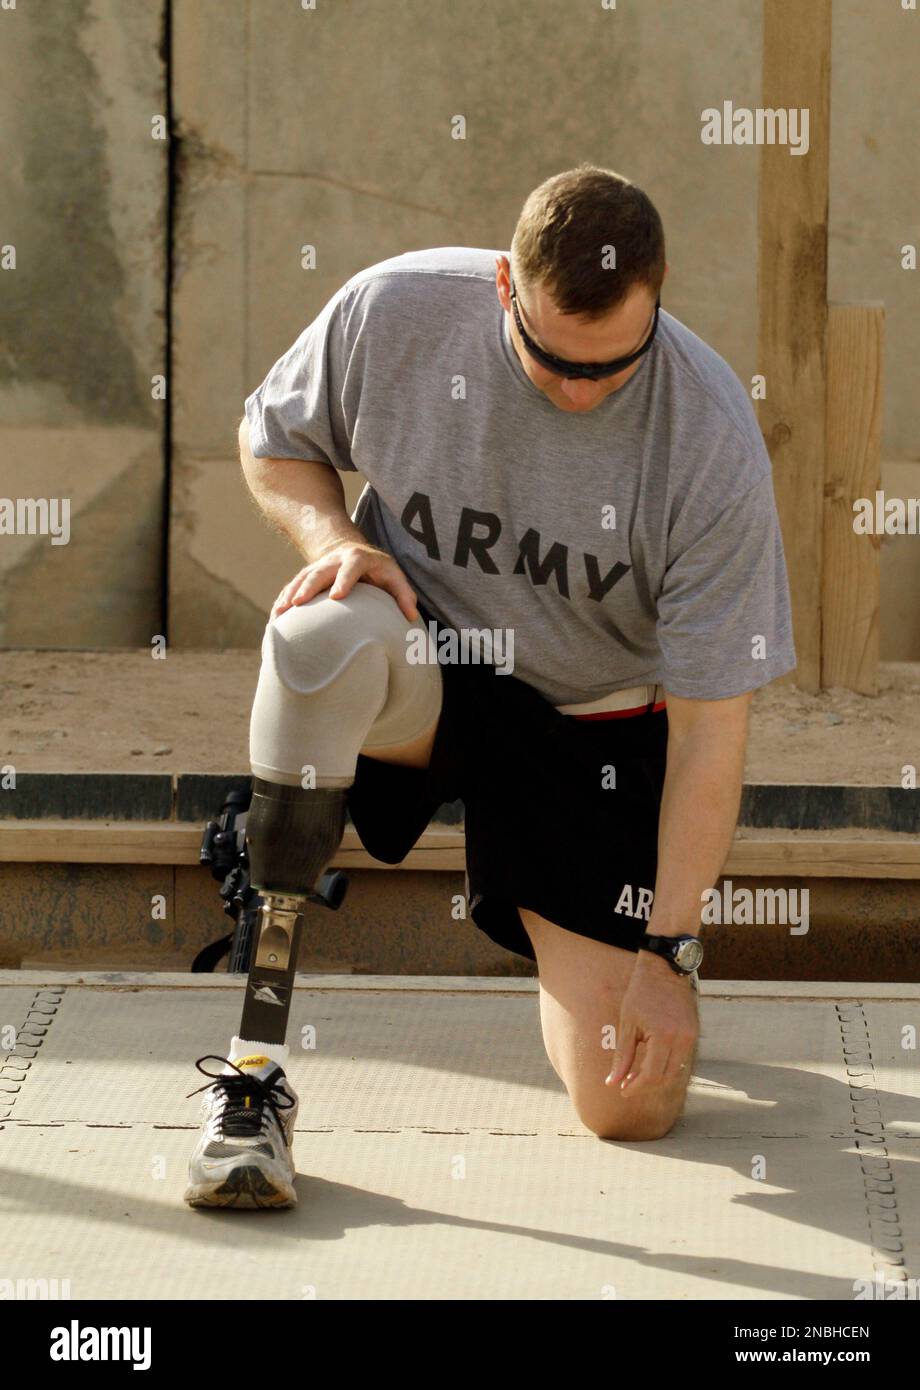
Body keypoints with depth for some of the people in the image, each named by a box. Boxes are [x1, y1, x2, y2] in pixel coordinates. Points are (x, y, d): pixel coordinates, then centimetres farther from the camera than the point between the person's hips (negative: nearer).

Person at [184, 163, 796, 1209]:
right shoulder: (395, 312, -17)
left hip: (596, 723, 0)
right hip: (419, 662, 1)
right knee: (324, 634, -39)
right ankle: (252, 1075, -33)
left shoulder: (713, 443, -22)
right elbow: (270, 438, 4)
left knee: (632, 1106, -9)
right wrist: (330, 535, -18)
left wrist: (666, 952, -19)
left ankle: (578, 947, 31)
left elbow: (710, 721, -18)